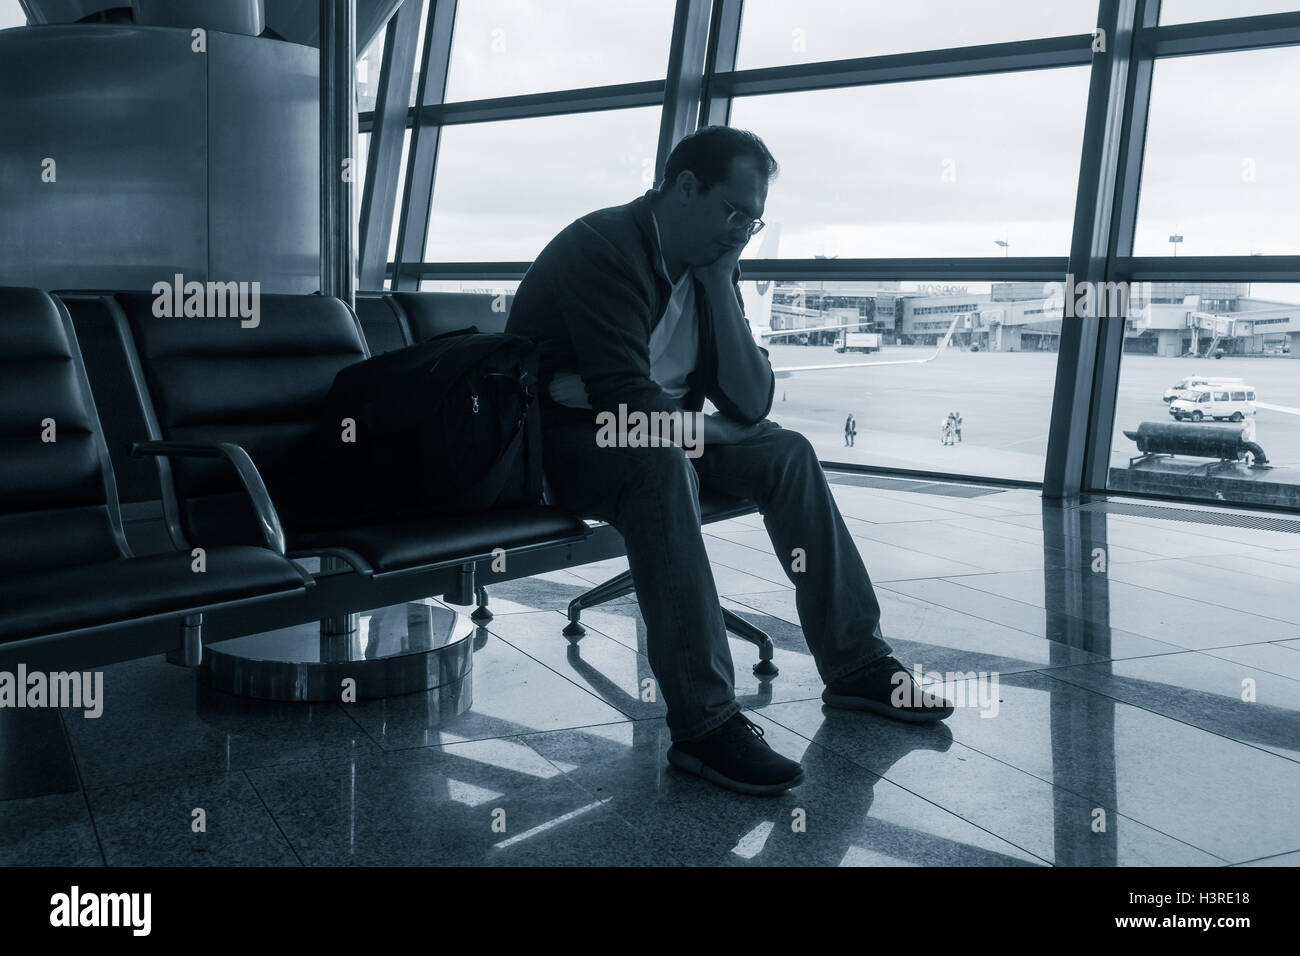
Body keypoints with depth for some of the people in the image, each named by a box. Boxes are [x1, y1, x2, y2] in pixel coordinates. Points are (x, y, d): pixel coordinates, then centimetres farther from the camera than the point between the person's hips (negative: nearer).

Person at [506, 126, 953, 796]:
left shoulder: (709, 264, 6)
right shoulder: (604, 247, -20)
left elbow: (750, 403, -3)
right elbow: (628, 402, -29)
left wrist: (720, 286, -10)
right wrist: (711, 429, -12)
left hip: (651, 437, 8)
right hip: (559, 444, -8)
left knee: (786, 452, -3)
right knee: (660, 459, -36)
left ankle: (856, 664, 5)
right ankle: (705, 723, -37)